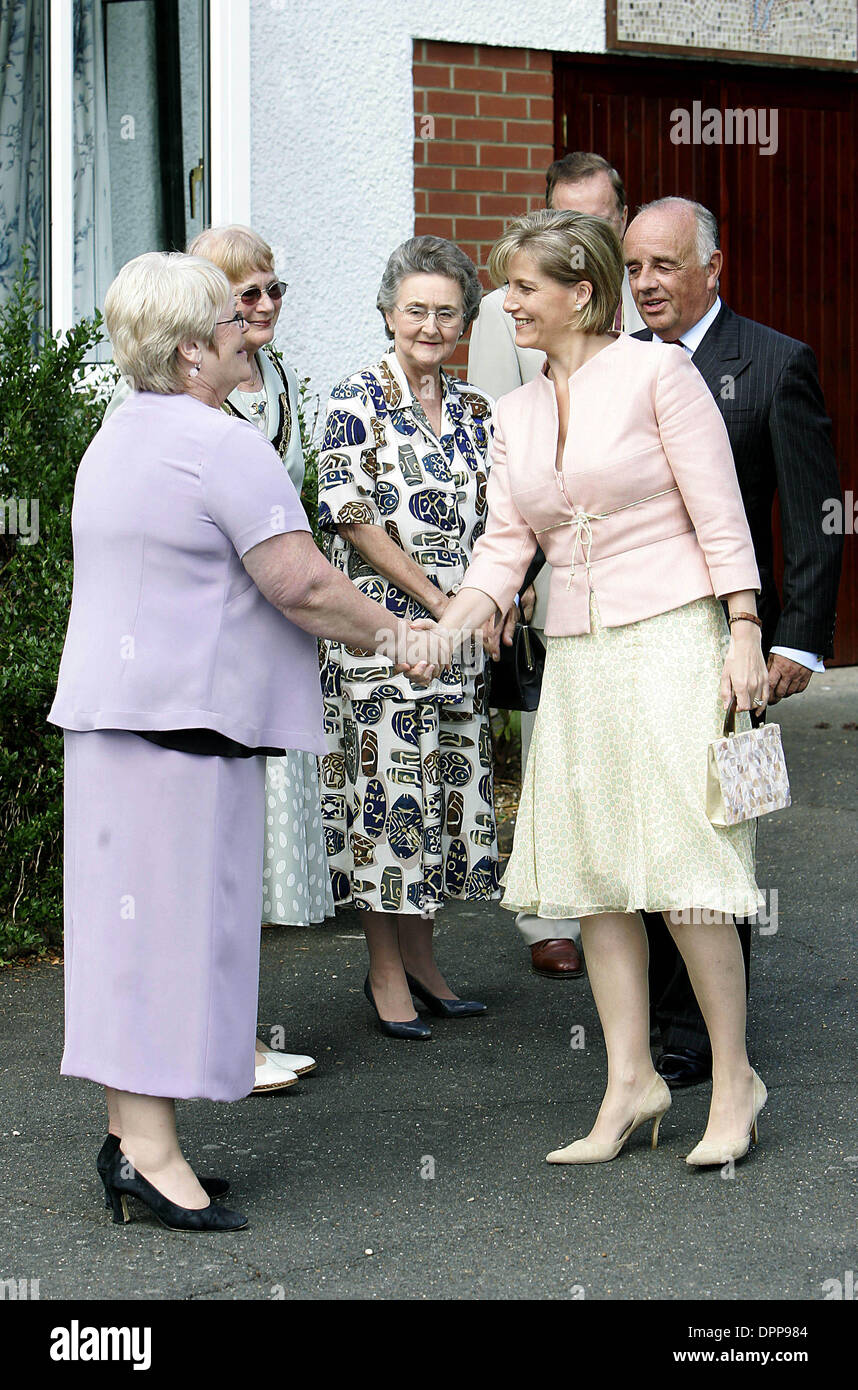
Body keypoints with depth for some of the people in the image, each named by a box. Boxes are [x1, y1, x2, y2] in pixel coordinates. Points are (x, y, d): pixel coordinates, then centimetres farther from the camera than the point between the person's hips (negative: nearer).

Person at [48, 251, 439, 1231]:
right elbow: (302, 585, -18)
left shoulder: (117, 439, 17)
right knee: (175, 917, -8)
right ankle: (149, 1149, -7)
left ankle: (129, 1131, 16)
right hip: (184, 712, -10)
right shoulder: (222, 445, -15)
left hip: (112, 703, 10)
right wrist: (394, 636, -4)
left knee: (136, 915, 11)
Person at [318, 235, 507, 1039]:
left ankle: (420, 959, 21)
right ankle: (385, 972, 7)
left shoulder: (475, 411, 12)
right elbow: (352, 517, -11)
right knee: (385, 790, -3)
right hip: (379, 627, -6)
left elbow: (494, 520, 15)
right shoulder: (356, 401, -5)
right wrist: (435, 597, -14)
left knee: (445, 787, 9)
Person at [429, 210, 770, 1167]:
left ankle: (735, 1080, 4)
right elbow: (502, 550, 10)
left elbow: (720, 513, -6)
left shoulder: (656, 373, -4)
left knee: (681, 865, -9)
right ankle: (630, 1085, 11)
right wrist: (435, 637, -4)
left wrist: (745, 638, -11)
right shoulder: (515, 414, 13)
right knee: (592, 872, 4)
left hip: (671, 640, -6)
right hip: (576, 657, 6)